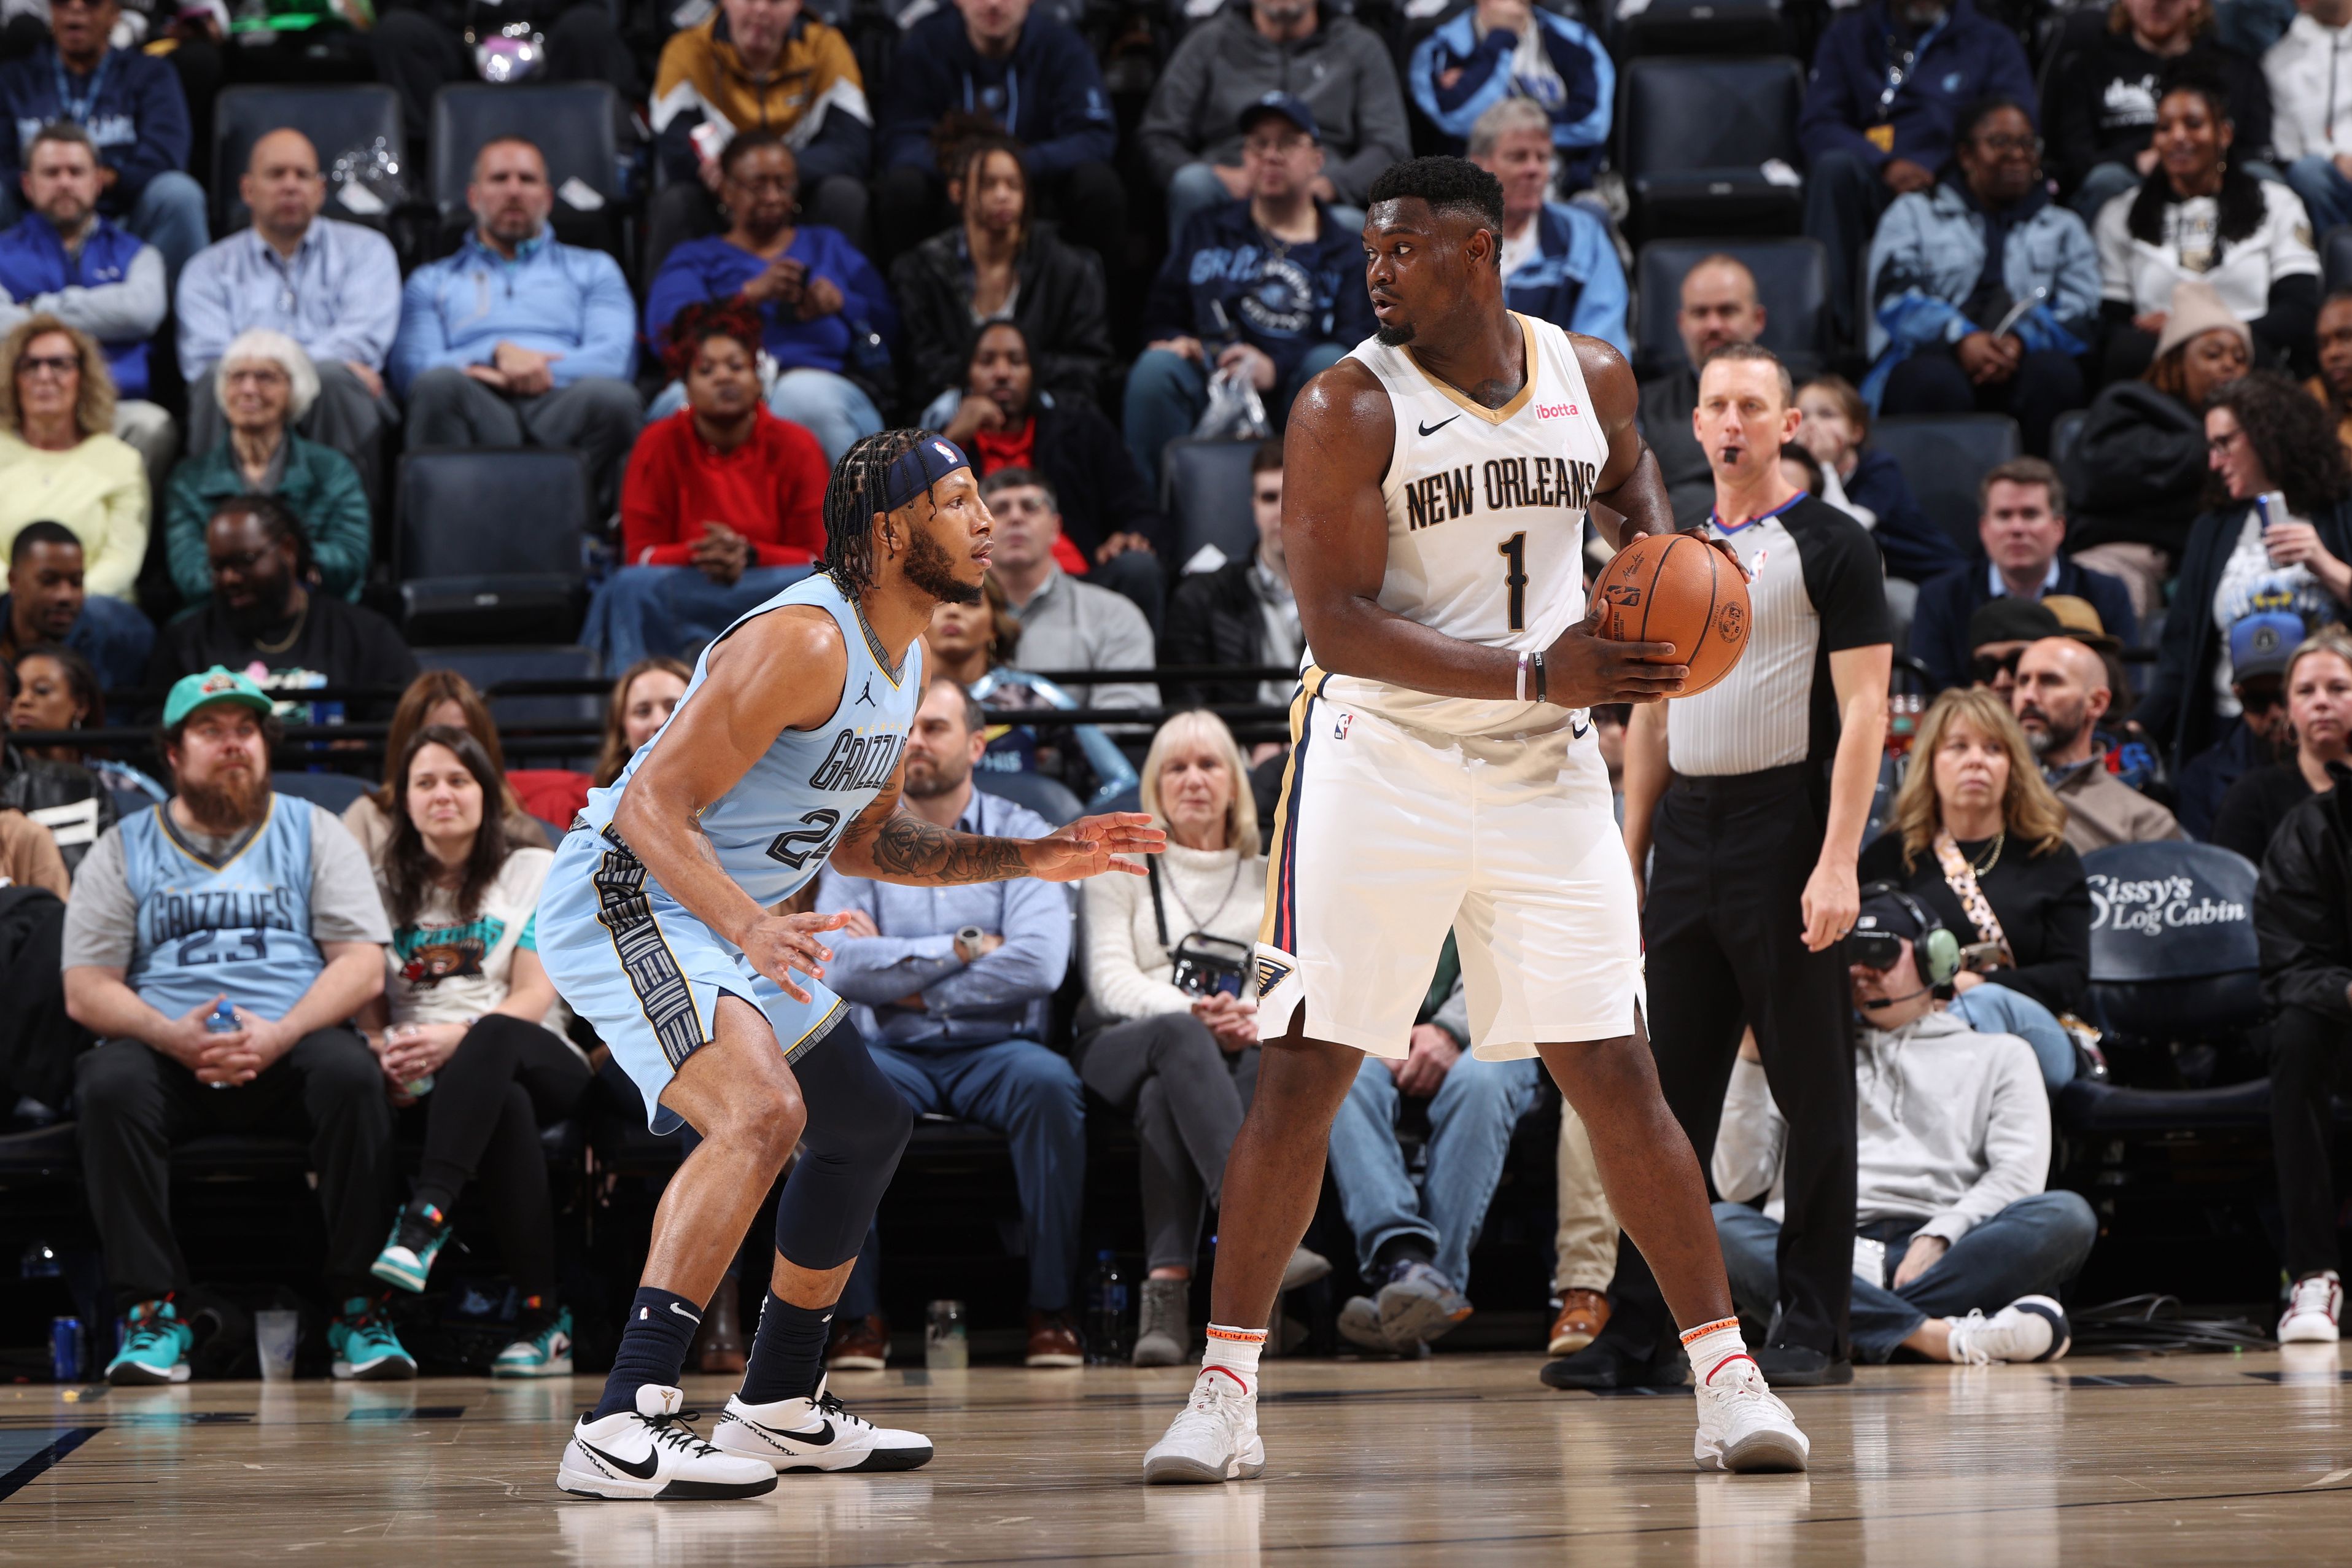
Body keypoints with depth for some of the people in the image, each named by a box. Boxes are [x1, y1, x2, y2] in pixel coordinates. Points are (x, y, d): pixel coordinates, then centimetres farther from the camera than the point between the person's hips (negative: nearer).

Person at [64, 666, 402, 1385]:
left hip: (288, 1054, 0)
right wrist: (174, 1036, -14)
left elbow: (363, 967, 4)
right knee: (108, 1084, -32)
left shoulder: (315, 833, 15)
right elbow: (85, 992, 6)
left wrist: (278, 1034, -14)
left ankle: (359, 1308, -26)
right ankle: (152, 1313, -29)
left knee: (351, 1074, -33)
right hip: (168, 1055, 0)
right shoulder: (124, 849, 15)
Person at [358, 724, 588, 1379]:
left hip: (536, 1061, 0)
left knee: (494, 1039, -40)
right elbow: (367, 1004, 11)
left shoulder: (532, 873, 14)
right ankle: (542, 1315, -41)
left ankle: (426, 1217, -54)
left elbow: (536, 996, 0)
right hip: (426, 1077, 0)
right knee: (505, 1104, -38)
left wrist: (459, 1038, -19)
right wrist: (385, 1052, -14)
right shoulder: (383, 885, 20)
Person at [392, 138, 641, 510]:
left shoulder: (592, 270, 29)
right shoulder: (432, 281, 30)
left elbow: (616, 357, 8)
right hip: (479, 413, 0)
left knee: (611, 395, -36)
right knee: (438, 385, -36)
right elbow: (410, 366, 11)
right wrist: (498, 353, -7)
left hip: (560, 409, 0)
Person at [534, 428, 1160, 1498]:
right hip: (622, 895, -11)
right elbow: (651, 805, -28)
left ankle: (780, 1407, 30)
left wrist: (1028, 859, 12)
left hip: (723, 919, 11)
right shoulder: (803, 641, -23)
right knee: (763, 1111, -30)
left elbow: (862, 839, 21)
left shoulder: (903, 664, 8)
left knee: (866, 1126, 18)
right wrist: (751, 929, -41)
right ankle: (622, 1427, -36)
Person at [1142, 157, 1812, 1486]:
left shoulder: (1593, 377, 1)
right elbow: (1339, 626, -19)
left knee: (1616, 1077, 1)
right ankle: (1226, 1393, 4)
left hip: (1544, 776, 2)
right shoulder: (1350, 407, -12)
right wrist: (1534, 673, -28)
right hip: (1381, 766, -2)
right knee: (1302, 1075, -3)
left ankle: (1728, 1375, 8)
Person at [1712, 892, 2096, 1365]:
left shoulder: (1999, 1055, 26)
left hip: (1940, 1255, 0)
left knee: (2066, 1216, -30)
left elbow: (2019, 1174, 8)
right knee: (1718, 1225, -32)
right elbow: (1740, 1185, 17)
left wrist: (1937, 1238, -11)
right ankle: (1926, 1334, -47)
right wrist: (1752, 1057, 9)